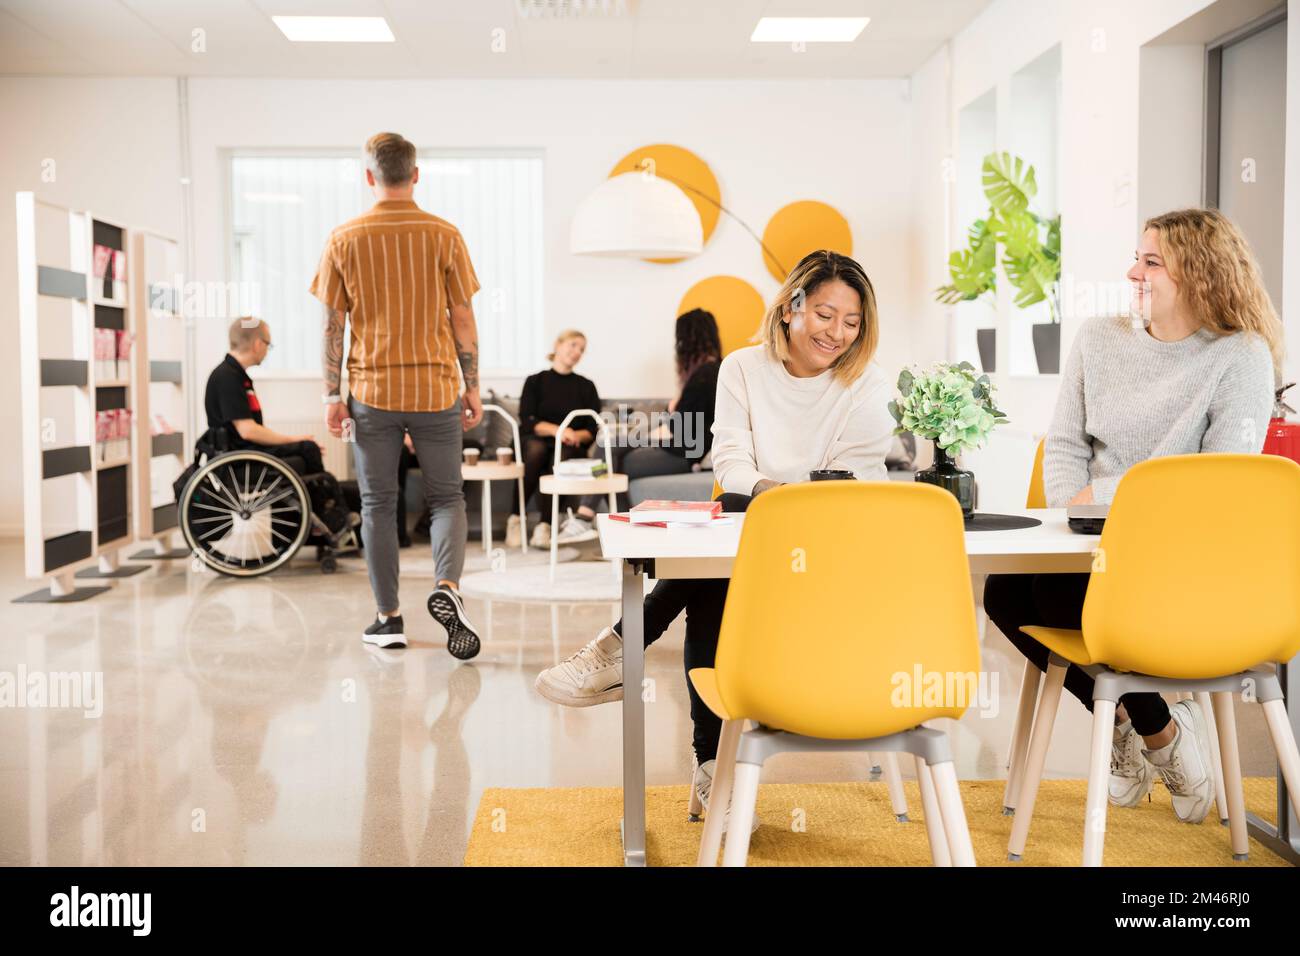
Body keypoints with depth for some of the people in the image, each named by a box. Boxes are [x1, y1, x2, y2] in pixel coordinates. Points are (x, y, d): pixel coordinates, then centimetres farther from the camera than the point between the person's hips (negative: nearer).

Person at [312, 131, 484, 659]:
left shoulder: (344, 239, -1)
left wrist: (332, 396, 4)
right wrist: (472, 387, 7)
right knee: (446, 498, 11)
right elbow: (463, 319, -1)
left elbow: (332, 325, -1)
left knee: (377, 505, 10)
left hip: (372, 391, 0)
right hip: (436, 389, 0)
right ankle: (447, 586, -12)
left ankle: (388, 618, 13)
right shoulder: (444, 235, -2)